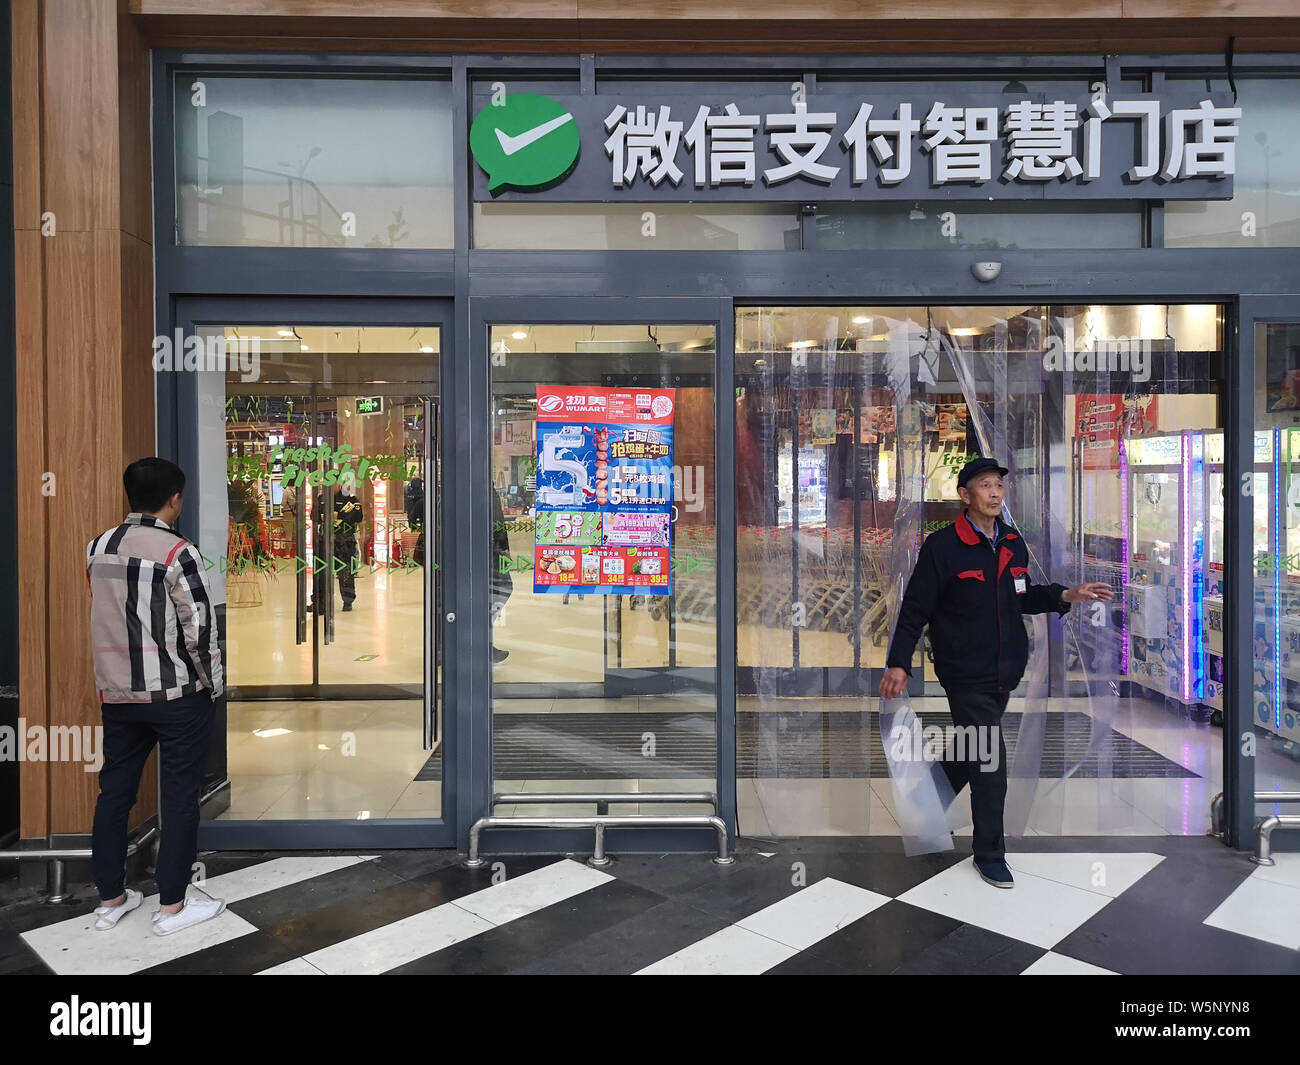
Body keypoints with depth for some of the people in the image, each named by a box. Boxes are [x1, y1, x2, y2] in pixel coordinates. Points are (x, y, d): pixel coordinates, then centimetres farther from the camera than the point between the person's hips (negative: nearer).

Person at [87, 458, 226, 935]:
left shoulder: (98, 547, 4)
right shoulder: (177, 552, -16)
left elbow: (104, 616, 13)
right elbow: (199, 629, -15)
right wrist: (214, 683, -3)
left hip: (116, 693, 6)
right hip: (176, 694, -6)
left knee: (114, 791, 14)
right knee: (180, 795, 4)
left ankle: (110, 899, 25)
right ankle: (172, 905, 11)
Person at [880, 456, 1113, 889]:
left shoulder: (1013, 543, 7)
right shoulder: (942, 546, -13)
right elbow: (916, 609, -12)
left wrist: (1066, 595, 3)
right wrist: (899, 664, -18)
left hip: (1005, 671, 7)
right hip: (966, 675, -6)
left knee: (968, 752, 18)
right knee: (990, 761, -4)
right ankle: (990, 853, 14)